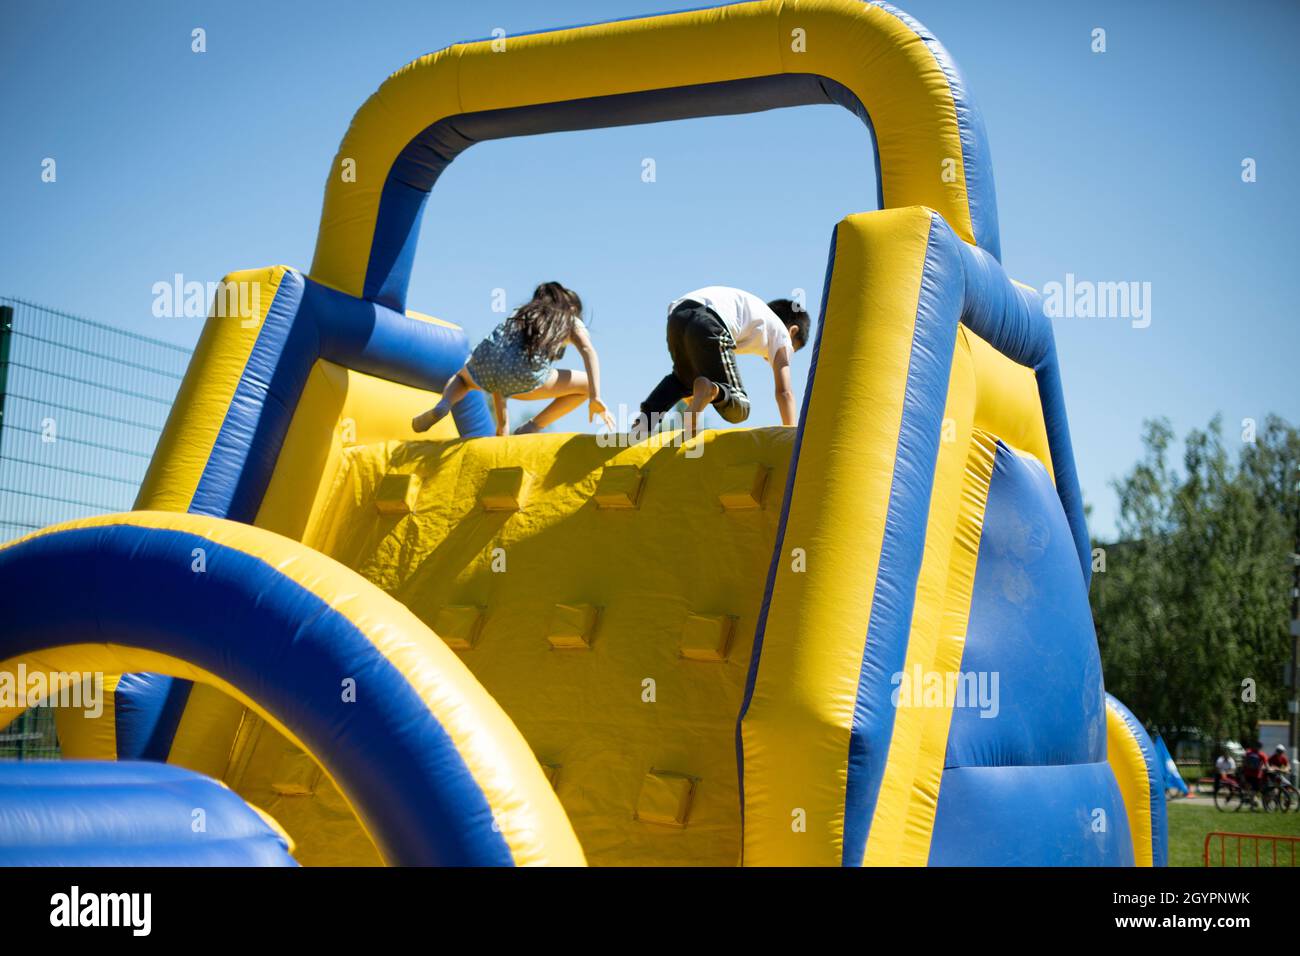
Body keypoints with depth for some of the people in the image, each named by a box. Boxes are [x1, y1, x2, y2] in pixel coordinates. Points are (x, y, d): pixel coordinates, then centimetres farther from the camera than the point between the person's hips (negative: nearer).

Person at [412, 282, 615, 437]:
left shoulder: (524, 314, 37)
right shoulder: (572, 322, 26)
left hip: (487, 359, 5)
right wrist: (595, 397, -6)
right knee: (586, 385, 18)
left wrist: (502, 424, 41)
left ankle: (443, 405, 7)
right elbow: (588, 350, 3)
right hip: (522, 375, -5)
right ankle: (531, 428, 7)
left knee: (462, 378, 41)